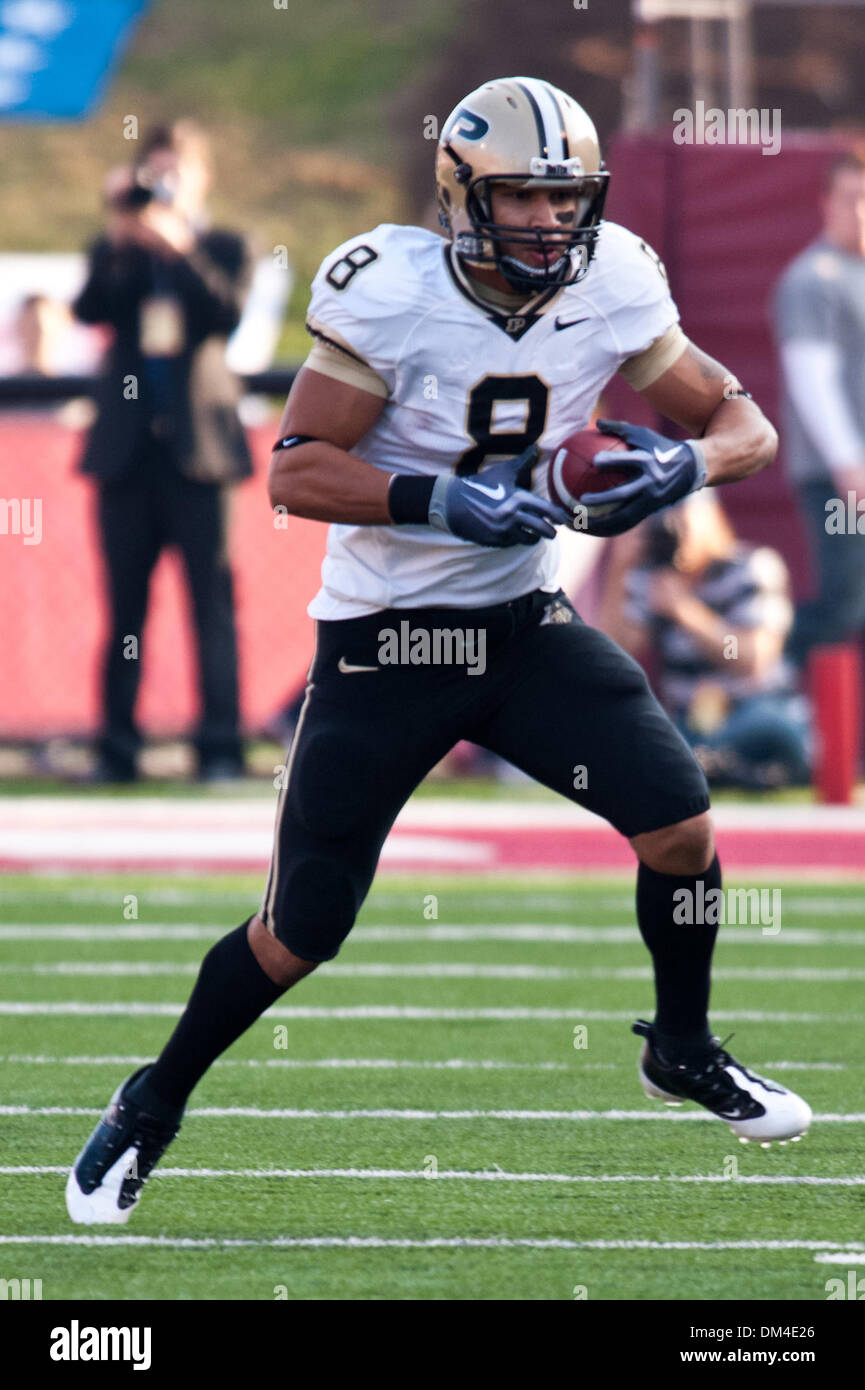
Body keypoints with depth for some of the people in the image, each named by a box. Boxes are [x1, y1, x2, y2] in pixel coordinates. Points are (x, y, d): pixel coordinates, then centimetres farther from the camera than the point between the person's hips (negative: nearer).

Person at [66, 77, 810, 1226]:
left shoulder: (614, 295, -7)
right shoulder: (390, 297, -20)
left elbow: (746, 427, 1)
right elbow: (294, 471, -20)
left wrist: (683, 464, -21)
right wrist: (444, 502, -32)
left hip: (525, 624, 4)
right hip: (382, 644, -4)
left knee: (680, 822, -11)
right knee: (300, 934, -1)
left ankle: (683, 1052, 16)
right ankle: (153, 1108, 24)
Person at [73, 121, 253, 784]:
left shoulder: (221, 249, 7)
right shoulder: (117, 253, 12)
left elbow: (229, 312, -11)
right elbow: (91, 308, -5)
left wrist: (181, 246, -20)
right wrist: (121, 241, -16)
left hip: (197, 447, -2)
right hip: (129, 447, 2)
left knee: (213, 599, -6)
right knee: (125, 601, 3)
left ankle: (221, 747, -6)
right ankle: (118, 747, 6)